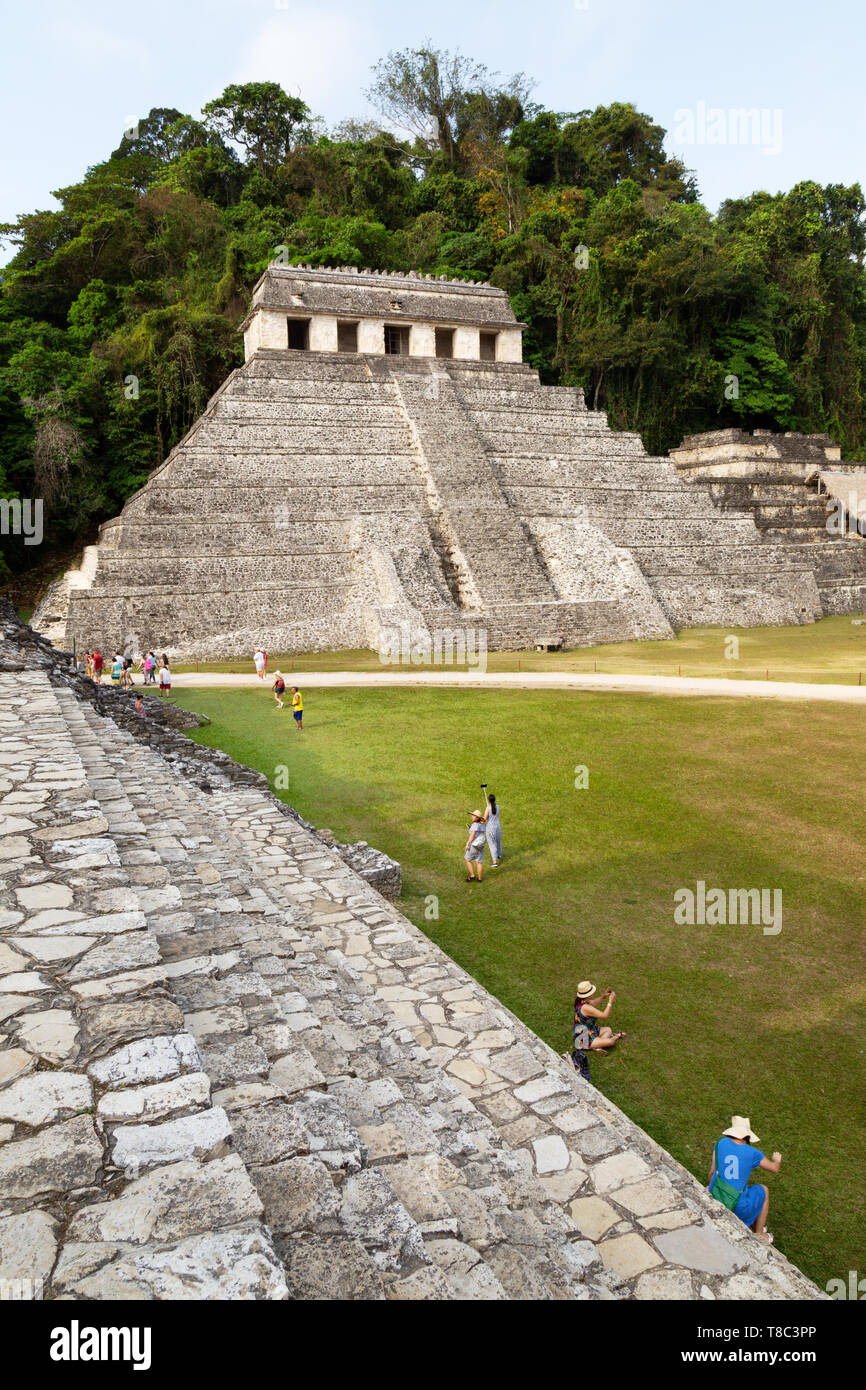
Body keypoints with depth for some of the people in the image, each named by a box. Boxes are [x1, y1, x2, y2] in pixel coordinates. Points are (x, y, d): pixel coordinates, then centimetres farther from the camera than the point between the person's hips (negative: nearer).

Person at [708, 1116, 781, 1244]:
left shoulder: (722, 1142, -3)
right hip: (737, 1206, -4)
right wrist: (777, 1160, 35)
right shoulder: (753, 1153, -8)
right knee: (763, 1191, 27)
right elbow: (775, 1168, 10)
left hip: (715, 1198, 4)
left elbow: (712, 1171, 3)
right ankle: (759, 1236, 37)